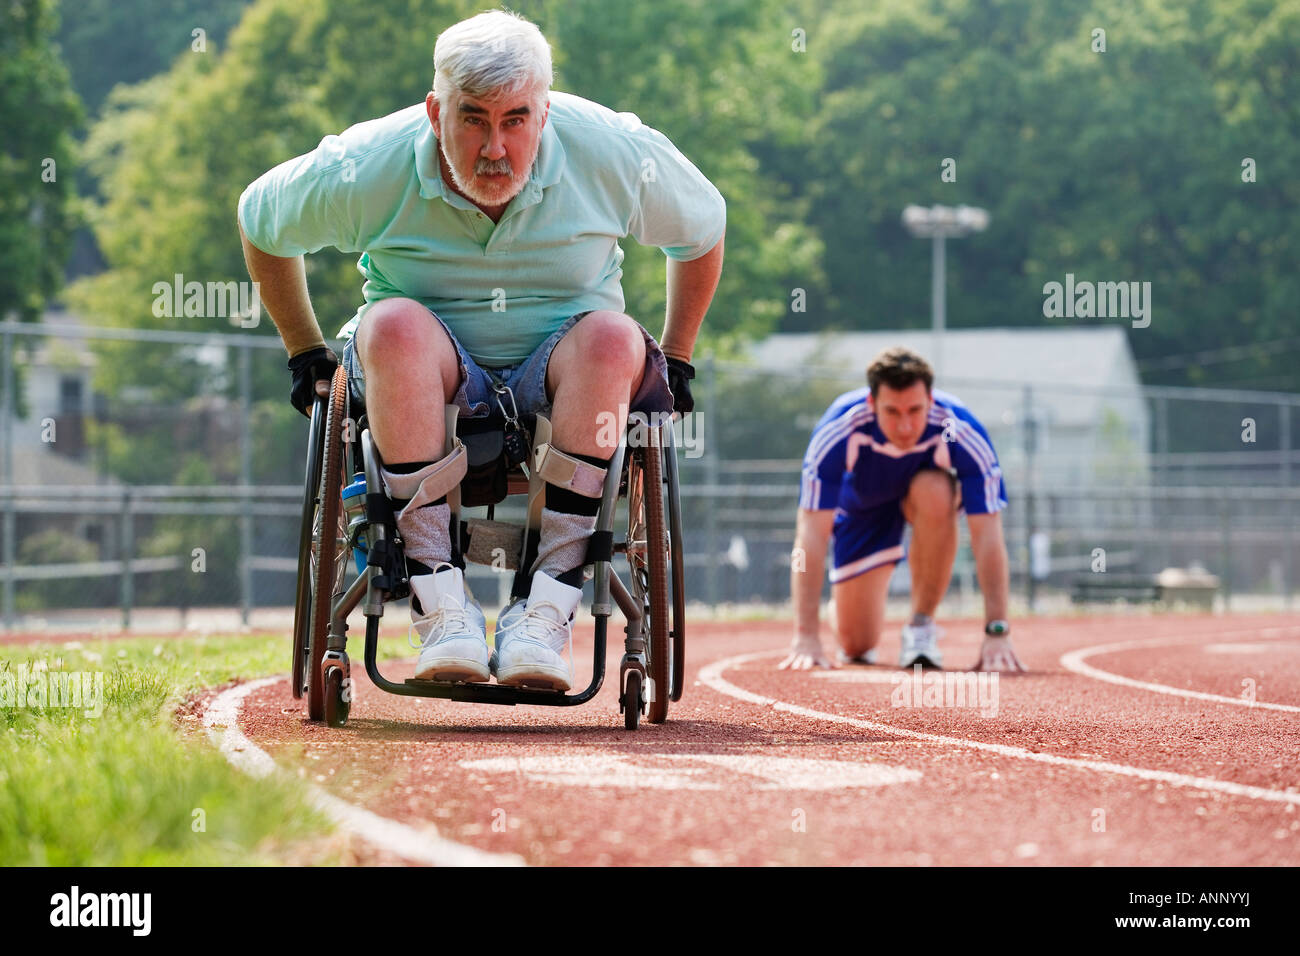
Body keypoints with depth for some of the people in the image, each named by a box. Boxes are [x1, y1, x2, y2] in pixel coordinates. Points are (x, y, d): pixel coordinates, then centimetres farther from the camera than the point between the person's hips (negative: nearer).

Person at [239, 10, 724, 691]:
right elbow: (259, 223, 8)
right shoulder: (366, 169, -12)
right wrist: (306, 353, 10)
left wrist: (673, 363, 9)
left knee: (613, 336, -34)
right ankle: (440, 602, -37)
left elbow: (703, 231, 10)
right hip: (430, 378, 0)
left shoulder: (614, 154, -10)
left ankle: (548, 607, -35)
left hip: (556, 380, 1)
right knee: (395, 324, -35)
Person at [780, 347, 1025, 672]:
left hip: (929, 495, 0)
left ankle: (921, 627, -20)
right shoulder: (839, 430, -36)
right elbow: (810, 536, -37)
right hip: (863, 507, 1)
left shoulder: (961, 431, -36)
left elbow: (988, 538, -37)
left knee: (934, 491, -38)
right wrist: (806, 637, -44)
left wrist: (996, 634, -46)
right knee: (857, 646, -6)